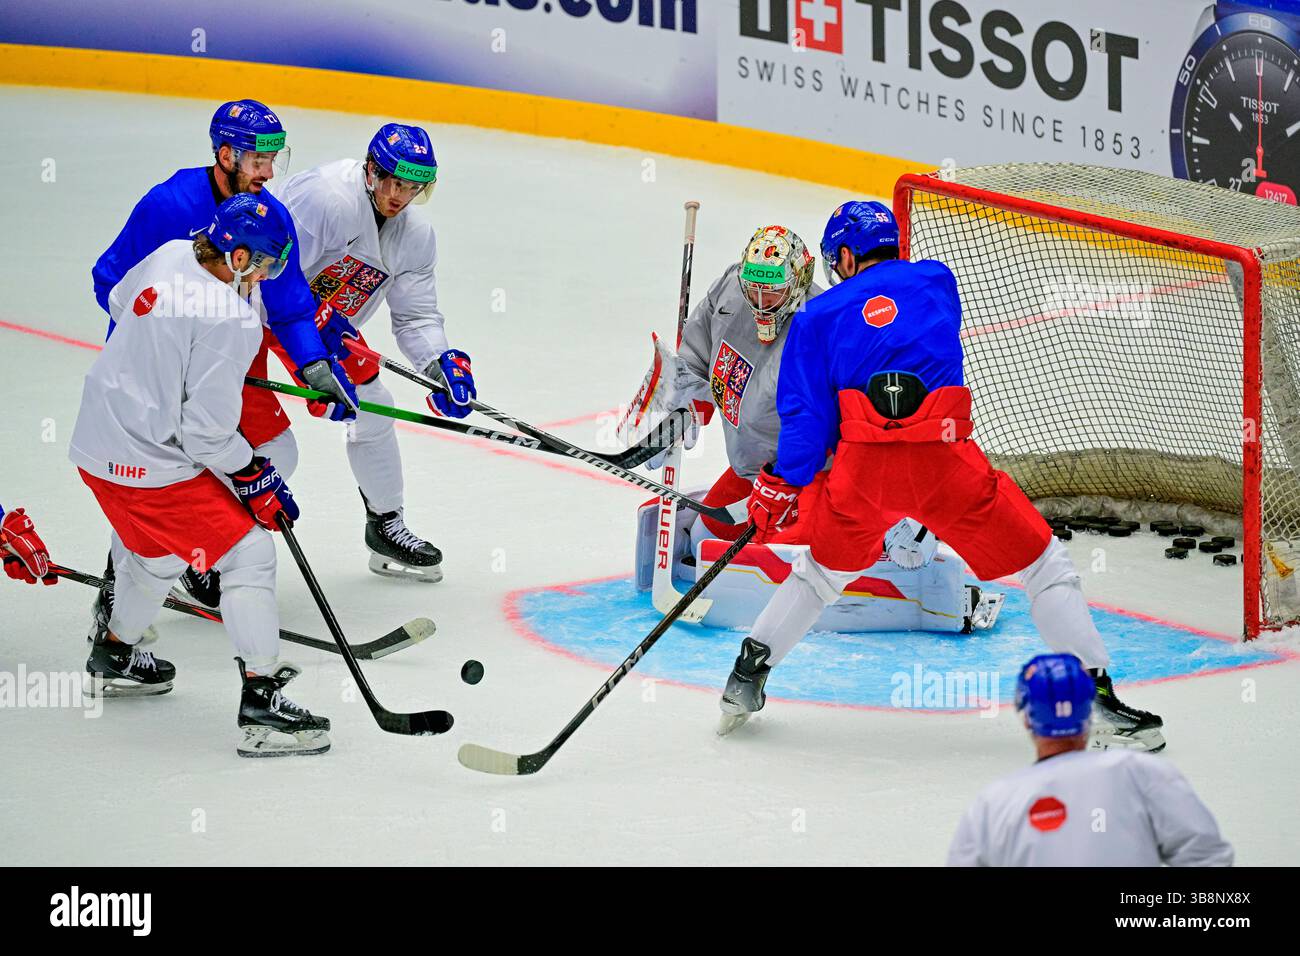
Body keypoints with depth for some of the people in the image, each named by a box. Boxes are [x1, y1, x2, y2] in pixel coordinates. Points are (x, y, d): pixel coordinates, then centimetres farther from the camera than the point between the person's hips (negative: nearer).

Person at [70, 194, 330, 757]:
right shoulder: (228, 320, -25)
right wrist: (257, 482, -9)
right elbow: (208, 431, -22)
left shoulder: (171, 256, 0)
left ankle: (112, 657, 51)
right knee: (247, 553, -4)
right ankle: (261, 700, -6)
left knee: (156, 551, 31)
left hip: (99, 443, 9)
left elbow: (119, 301, 22)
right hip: (154, 464, -9)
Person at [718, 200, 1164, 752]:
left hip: (863, 468, 1)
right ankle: (1099, 701, -1)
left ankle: (746, 678, 31)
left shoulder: (820, 315, 13)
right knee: (1044, 567, 8)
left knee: (825, 569, 28)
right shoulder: (938, 281, 17)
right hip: (946, 460, -1)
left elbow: (808, 416, 8)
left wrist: (782, 486, 19)